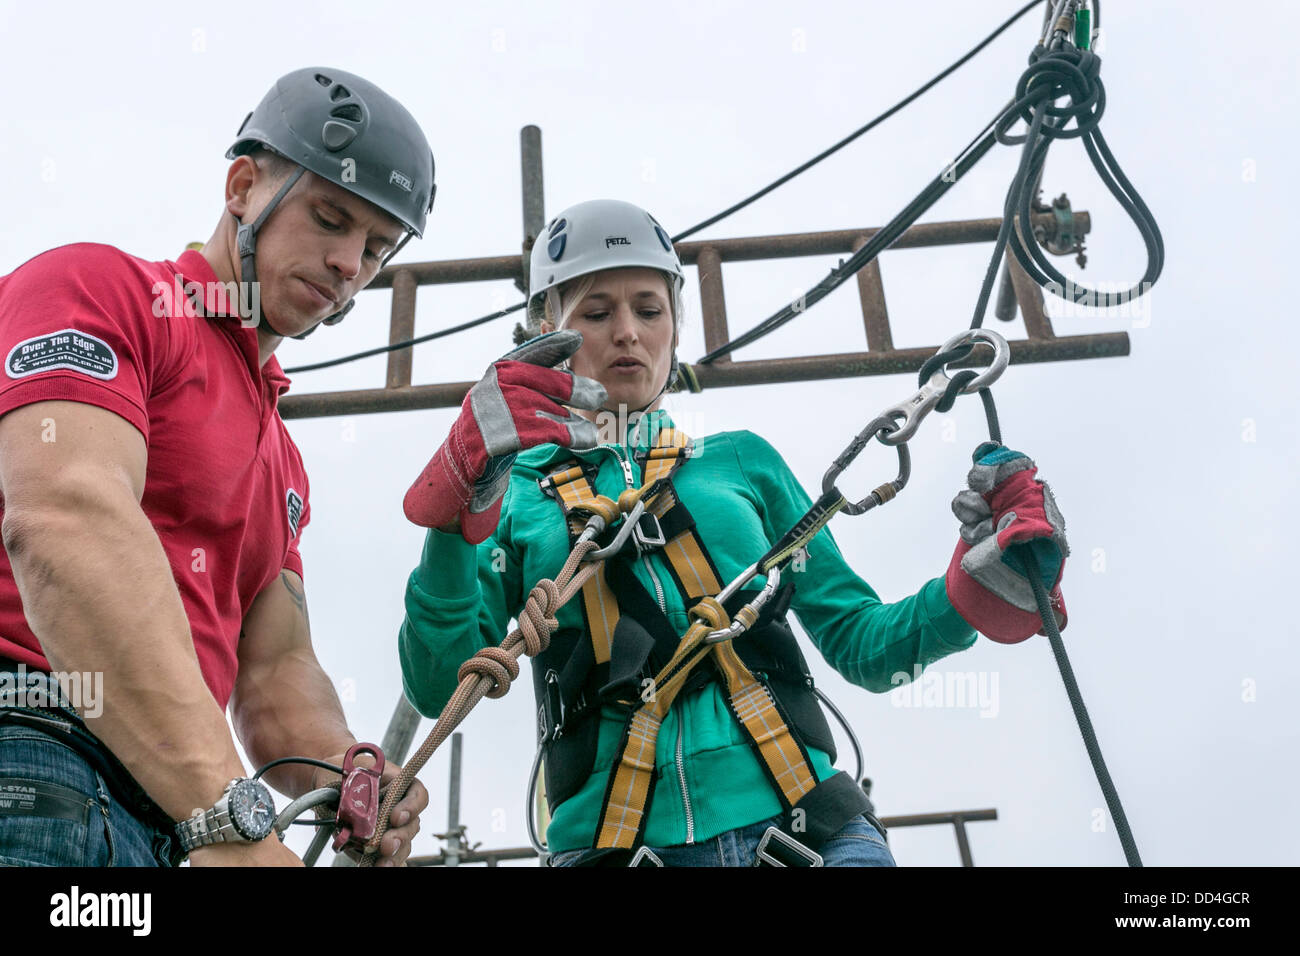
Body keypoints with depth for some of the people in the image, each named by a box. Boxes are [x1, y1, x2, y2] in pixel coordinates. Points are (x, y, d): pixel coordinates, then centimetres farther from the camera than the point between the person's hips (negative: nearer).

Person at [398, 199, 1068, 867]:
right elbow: (436, 689, 0)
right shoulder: (516, 491, 15)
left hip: (801, 820, 2)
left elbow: (864, 648, 19)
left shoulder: (744, 462, 20)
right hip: (616, 839, -1)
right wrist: (458, 506, -12)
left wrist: (977, 590, 0)